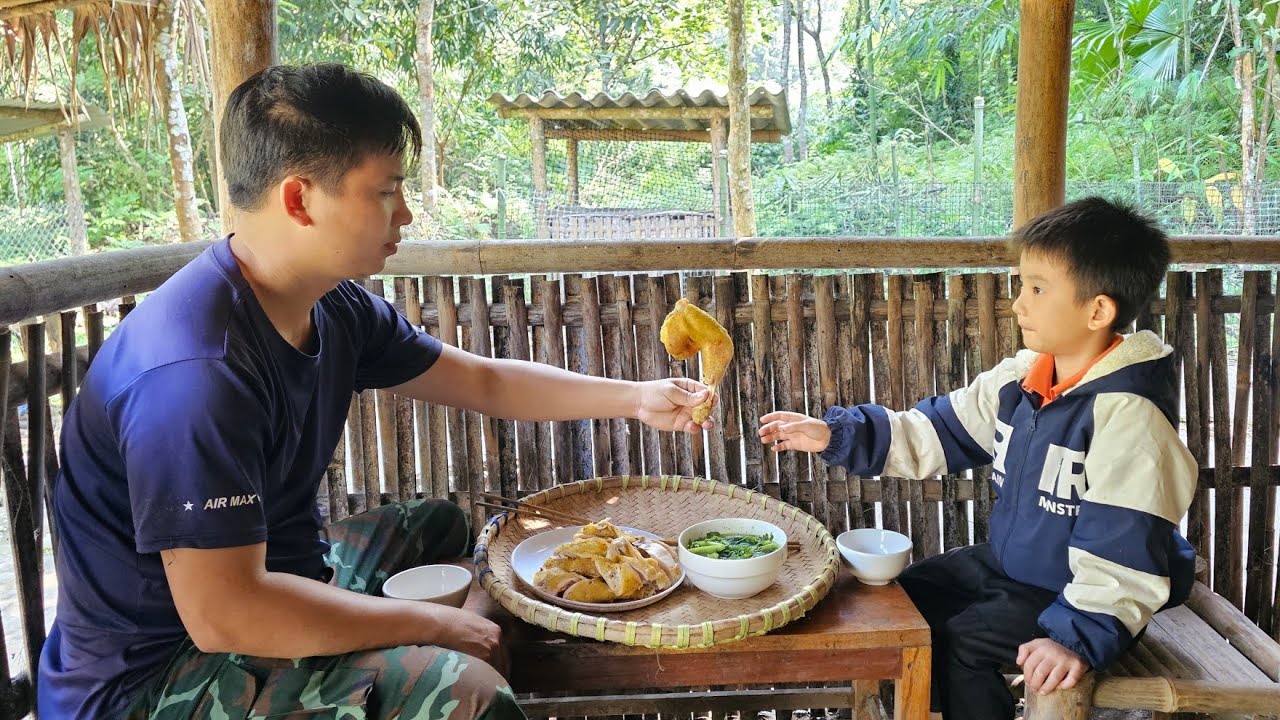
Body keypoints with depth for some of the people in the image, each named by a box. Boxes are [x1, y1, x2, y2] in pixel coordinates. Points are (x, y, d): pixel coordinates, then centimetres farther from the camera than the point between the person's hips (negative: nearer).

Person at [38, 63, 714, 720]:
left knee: (452, 526, 22)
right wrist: (437, 625, -23)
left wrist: (636, 398, 1)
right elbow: (224, 614, -32)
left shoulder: (336, 309, -3)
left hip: (272, 573, 9)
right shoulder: (196, 368, -31)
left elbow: (485, 381, 8)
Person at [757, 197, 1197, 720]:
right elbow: (939, 430, 2)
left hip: (1073, 592, -8)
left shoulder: (1127, 412, -26)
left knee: (960, 642, -19)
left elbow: (1123, 546, -27)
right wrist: (837, 435, -5)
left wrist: (1084, 636, -33)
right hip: (1006, 563, 8)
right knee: (903, 599, 11)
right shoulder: (1021, 378, -2)